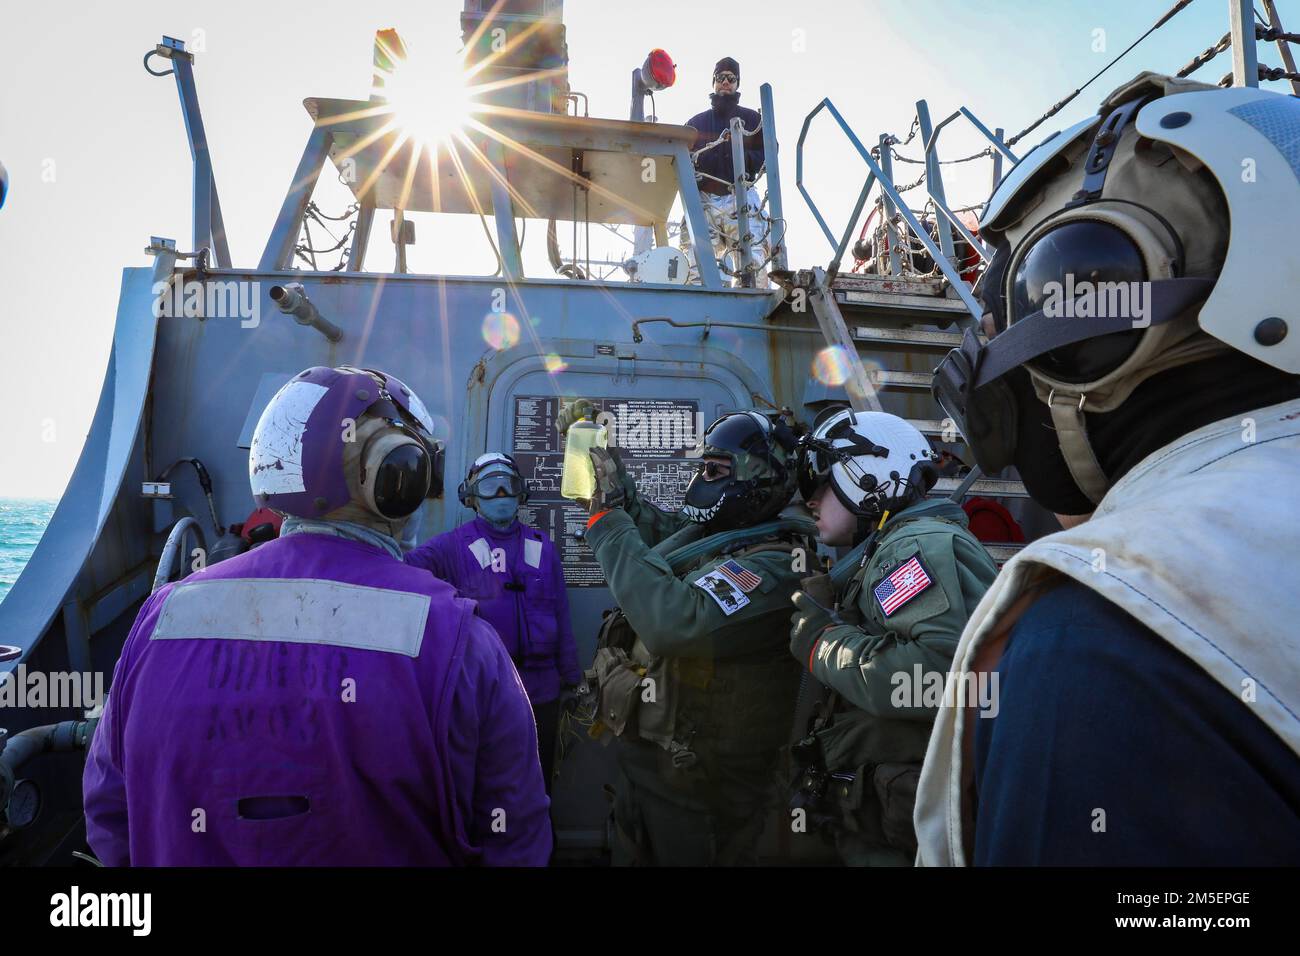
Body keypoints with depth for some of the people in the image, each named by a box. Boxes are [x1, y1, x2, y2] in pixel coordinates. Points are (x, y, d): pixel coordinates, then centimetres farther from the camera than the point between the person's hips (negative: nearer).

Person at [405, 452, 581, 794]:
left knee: (538, 787, 17)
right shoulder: (454, 545, -3)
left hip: (541, 689, 3)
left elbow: (561, 617, 7)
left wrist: (572, 679, 7)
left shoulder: (542, 547, 6)